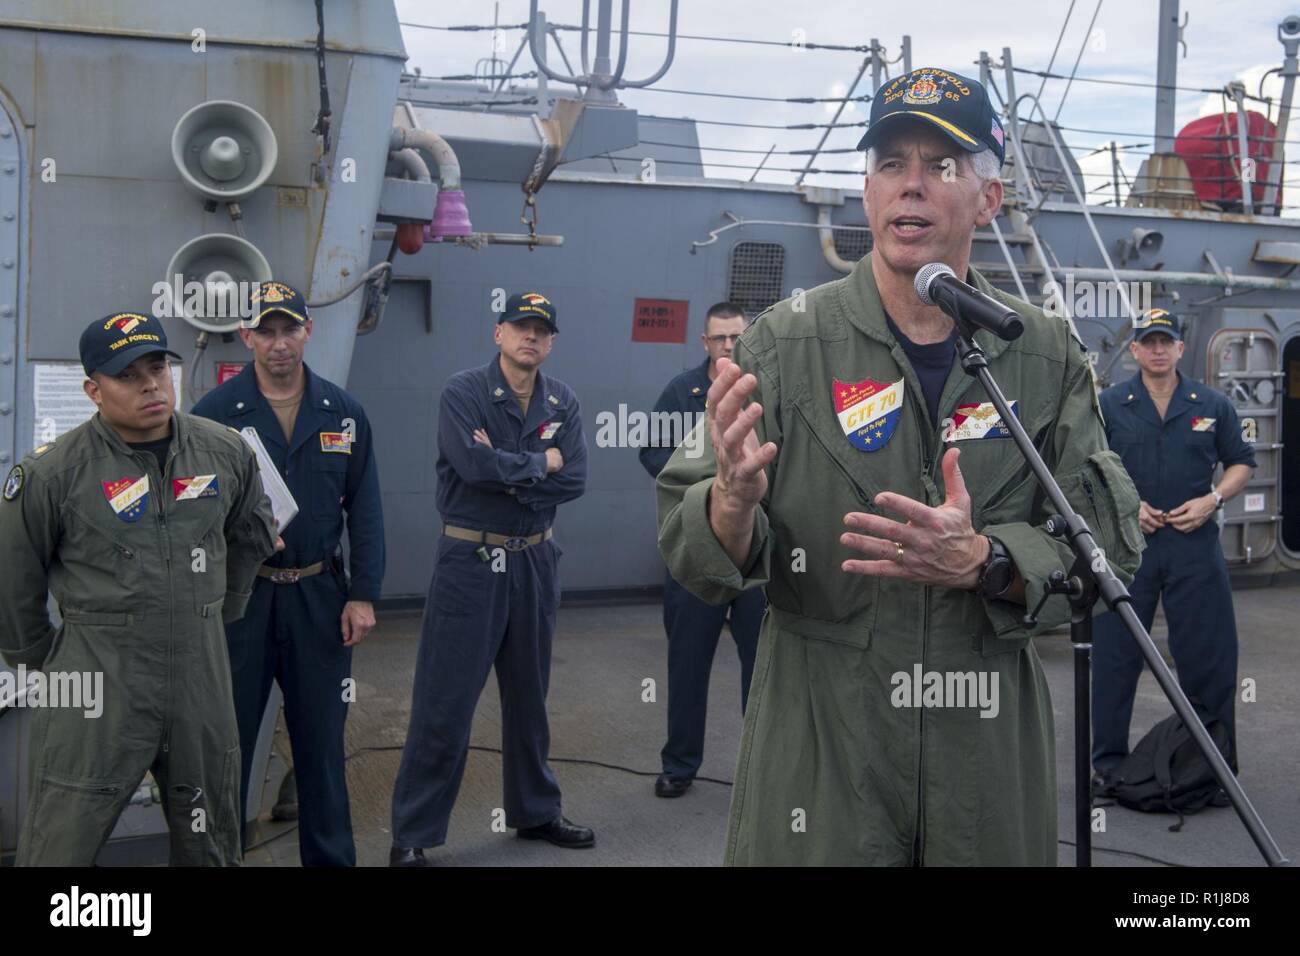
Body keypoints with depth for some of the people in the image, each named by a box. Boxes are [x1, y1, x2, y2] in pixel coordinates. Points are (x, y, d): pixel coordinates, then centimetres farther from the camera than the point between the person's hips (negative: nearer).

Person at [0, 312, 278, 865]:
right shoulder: (51, 473, -10)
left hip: (202, 677, 4)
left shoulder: (225, 452, 1)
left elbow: (250, 534, 19)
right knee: (61, 846, 1)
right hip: (95, 688, -4)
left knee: (210, 845, 17)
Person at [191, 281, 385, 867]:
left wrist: (363, 595, -1)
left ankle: (331, 856, 25)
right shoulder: (214, 412, -4)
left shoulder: (343, 412, 4)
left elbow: (364, 508, 5)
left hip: (319, 594, 2)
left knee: (322, 737, 12)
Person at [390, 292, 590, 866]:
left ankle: (536, 812, 32)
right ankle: (412, 836, 9)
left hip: (535, 561, 5)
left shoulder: (562, 403, 6)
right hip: (470, 561, -5)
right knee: (443, 704, -2)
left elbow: (574, 481, -5)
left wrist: (504, 470, -14)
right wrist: (541, 463, -10)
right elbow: (474, 465, -23)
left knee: (529, 696, 17)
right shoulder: (462, 393, -8)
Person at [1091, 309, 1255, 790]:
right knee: (1114, 656, 3)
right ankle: (1108, 760, 14)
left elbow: (1241, 463, 13)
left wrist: (1211, 499, -4)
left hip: (1195, 543, 1)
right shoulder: (1108, 405, 3)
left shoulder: (1213, 404, 7)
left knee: (1208, 657, 5)